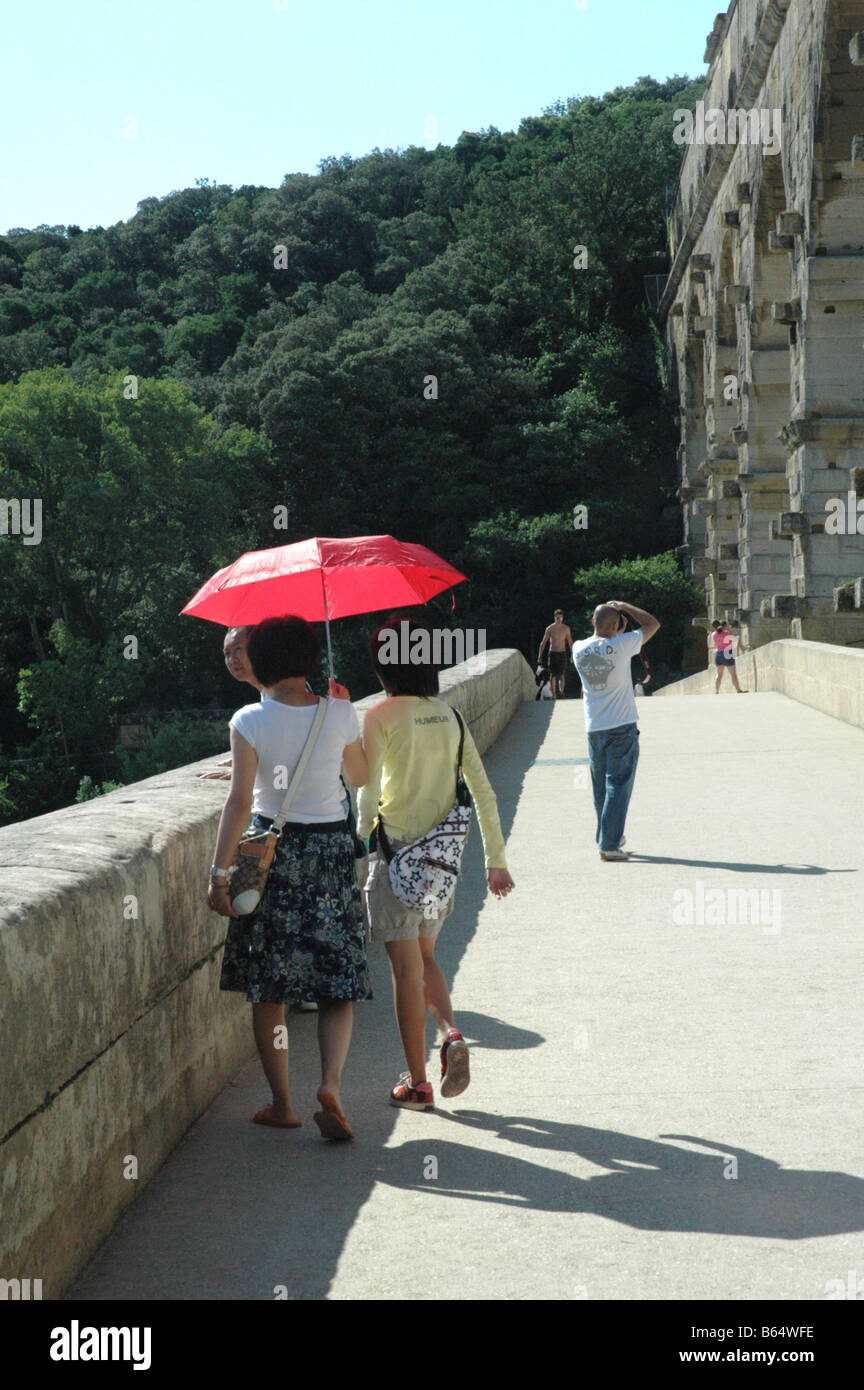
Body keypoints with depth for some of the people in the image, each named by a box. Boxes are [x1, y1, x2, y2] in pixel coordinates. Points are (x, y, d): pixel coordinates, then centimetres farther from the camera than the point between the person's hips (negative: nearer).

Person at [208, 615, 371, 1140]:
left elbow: (239, 801, -14)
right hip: (331, 848, 1)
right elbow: (360, 776, 13)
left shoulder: (250, 721, -9)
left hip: (270, 852, -1)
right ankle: (331, 1082, -13)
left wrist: (219, 872, -11)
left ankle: (282, 1103, 14)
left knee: (269, 990, 10)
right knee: (337, 987, 8)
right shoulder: (340, 715, -3)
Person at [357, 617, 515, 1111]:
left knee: (407, 967, 3)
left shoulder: (380, 718, -11)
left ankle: (417, 1083, 9)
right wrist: (496, 860, 12)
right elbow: (483, 792, 6)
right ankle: (452, 1032, -2)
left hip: (397, 853, -5)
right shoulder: (448, 715, 5)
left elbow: (368, 795, -16)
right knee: (424, 955, 22)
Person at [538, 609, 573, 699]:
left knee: (562, 674, -3)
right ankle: (554, 694, 4)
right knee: (552, 674, -2)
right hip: (552, 653, -1)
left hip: (562, 653, 1)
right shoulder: (550, 628, -1)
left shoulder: (566, 628, 3)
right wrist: (539, 656, -1)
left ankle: (561, 691, 8)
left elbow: (570, 643, 12)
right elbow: (543, 643, 2)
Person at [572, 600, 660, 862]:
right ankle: (610, 844, -7)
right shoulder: (620, 645, -15)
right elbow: (653, 624, -2)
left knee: (600, 788, 15)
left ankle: (609, 838, 26)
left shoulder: (578, 649, -1)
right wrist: (623, 606, 2)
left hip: (594, 729, 5)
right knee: (618, 786, -2)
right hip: (622, 727, -5)